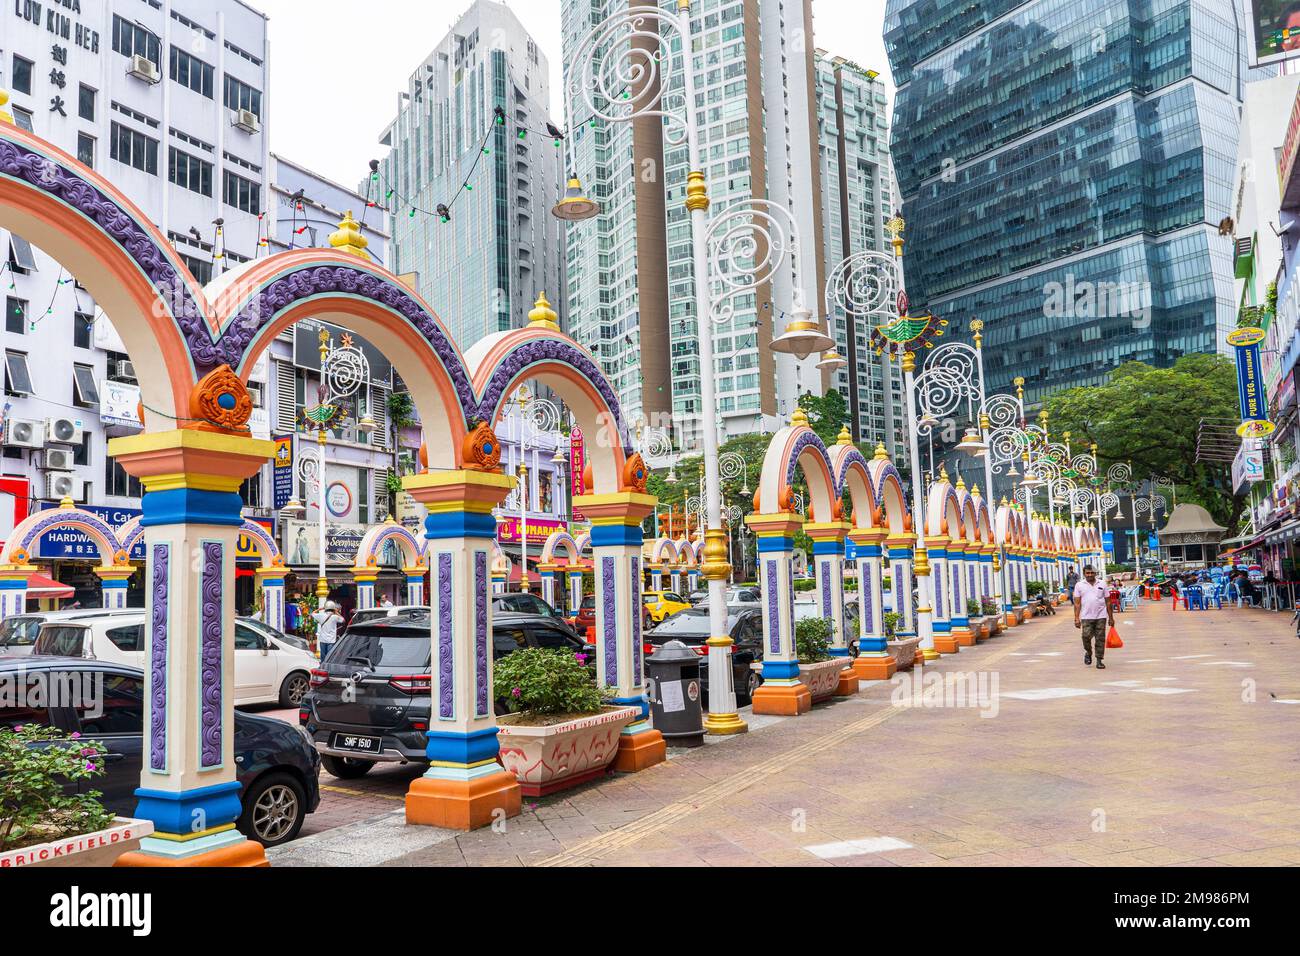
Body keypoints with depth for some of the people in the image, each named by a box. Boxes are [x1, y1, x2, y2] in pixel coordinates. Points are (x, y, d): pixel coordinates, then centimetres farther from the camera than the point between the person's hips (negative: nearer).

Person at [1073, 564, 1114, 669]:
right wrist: (1077, 618, -5)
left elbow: (1107, 602, 10)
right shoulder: (1079, 585, 4)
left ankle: (1099, 661, 9)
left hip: (1101, 616, 1)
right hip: (1086, 617, -1)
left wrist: (1111, 617, 8)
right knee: (1086, 636, -11)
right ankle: (1088, 653, 18)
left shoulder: (1102, 585, 8)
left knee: (1100, 639, 1)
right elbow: (1077, 603, 2)